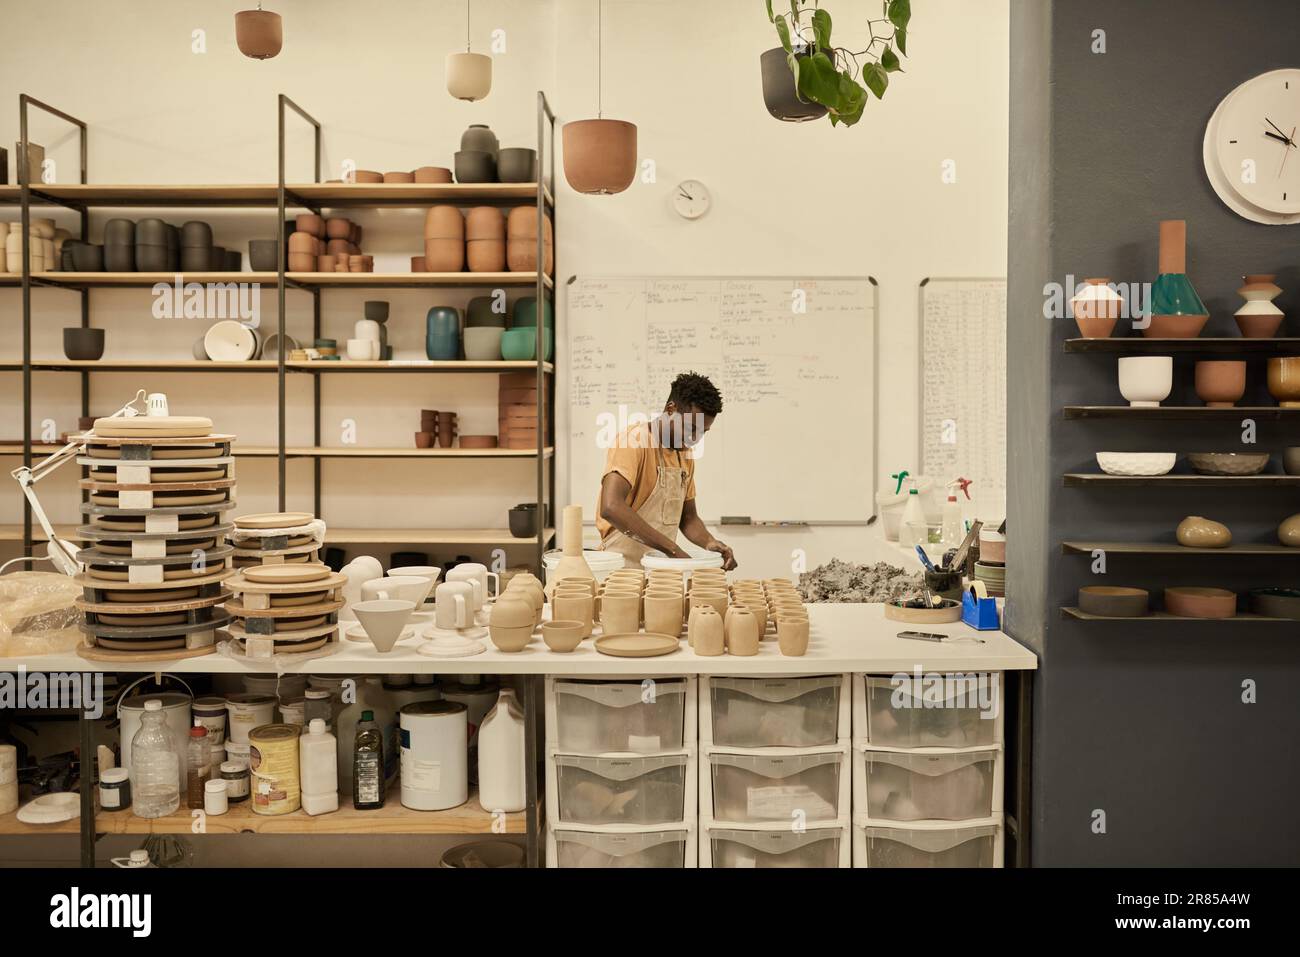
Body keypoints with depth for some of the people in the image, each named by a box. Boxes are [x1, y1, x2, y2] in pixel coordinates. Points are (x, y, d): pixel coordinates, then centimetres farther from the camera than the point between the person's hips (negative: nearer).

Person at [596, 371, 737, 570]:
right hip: (625, 566, -8)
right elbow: (611, 507, -26)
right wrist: (672, 549, -27)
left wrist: (709, 543, -3)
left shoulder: (685, 453, 14)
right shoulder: (635, 441, -12)